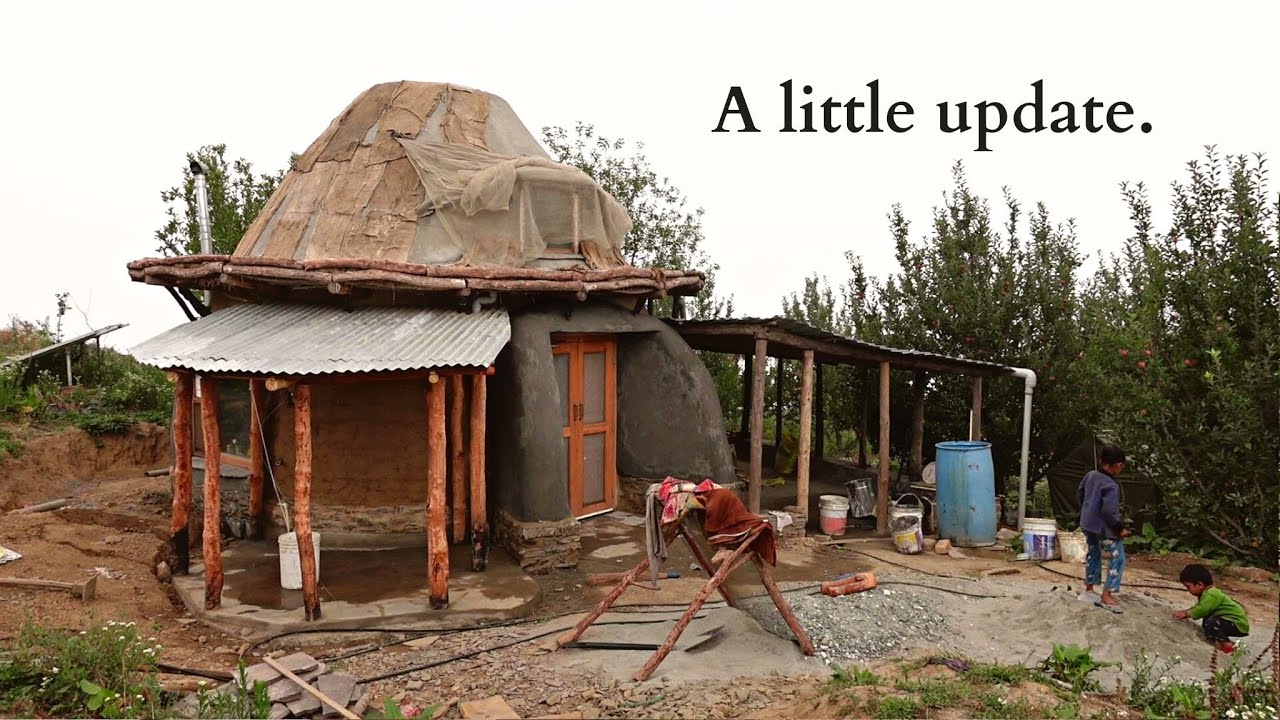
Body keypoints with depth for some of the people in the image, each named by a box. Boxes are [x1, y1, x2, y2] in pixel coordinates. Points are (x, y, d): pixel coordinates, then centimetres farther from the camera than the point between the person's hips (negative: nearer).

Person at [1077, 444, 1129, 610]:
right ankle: (1107, 596, 0)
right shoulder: (1111, 486, -25)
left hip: (1087, 523, 8)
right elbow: (1109, 512, -27)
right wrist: (1120, 528, -15)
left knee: (1093, 553, 24)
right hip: (1104, 527, -8)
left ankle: (1089, 588, 31)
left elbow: (1079, 494, 15)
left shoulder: (1090, 475, -1)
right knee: (1117, 559, 2)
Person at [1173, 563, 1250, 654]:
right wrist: (1185, 612, 3)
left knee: (1211, 622, -29)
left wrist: (1186, 614, -15)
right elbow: (1199, 607, 17)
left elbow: (1201, 611, -30)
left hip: (1239, 625, -11)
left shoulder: (1211, 595, -24)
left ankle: (1228, 645, -13)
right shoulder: (1208, 592, 9)